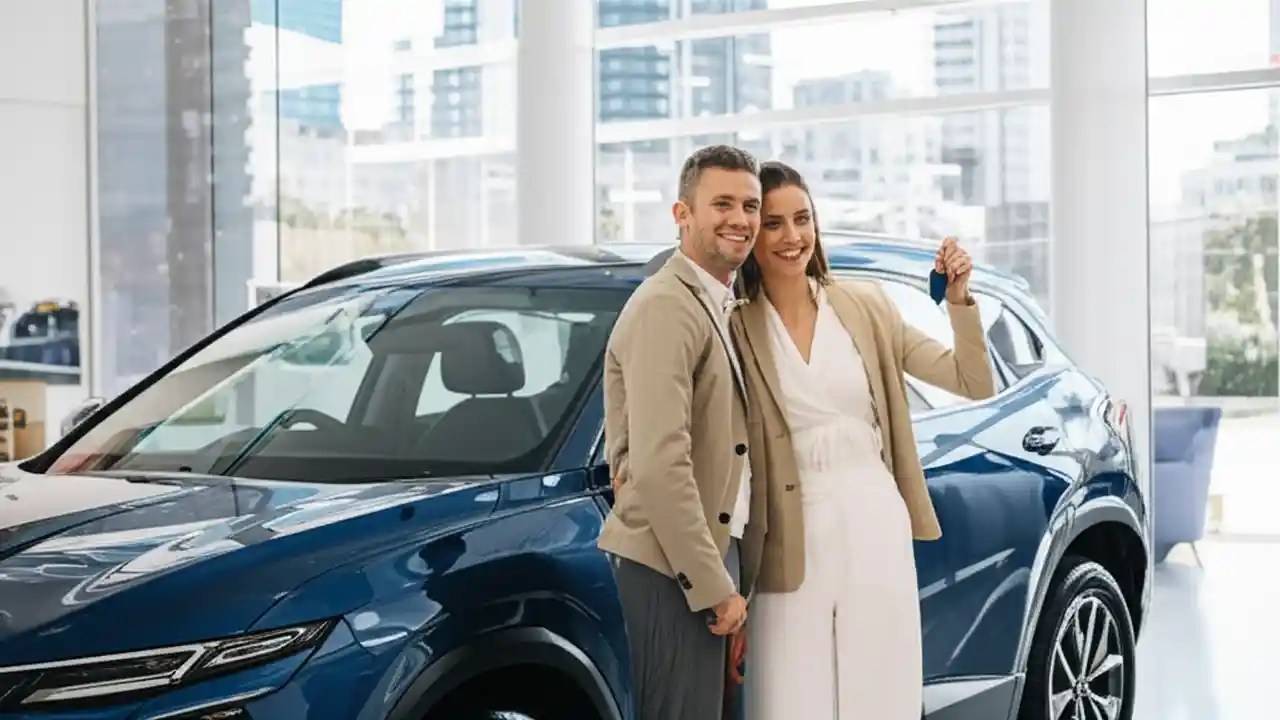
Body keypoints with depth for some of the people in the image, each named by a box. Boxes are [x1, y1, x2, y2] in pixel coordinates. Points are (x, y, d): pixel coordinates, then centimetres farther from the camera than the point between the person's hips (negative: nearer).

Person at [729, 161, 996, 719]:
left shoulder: (866, 306, 6)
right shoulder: (735, 328, -3)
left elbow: (974, 383, 6)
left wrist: (959, 299, -6)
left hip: (877, 527, 3)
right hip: (792, 542, -2)